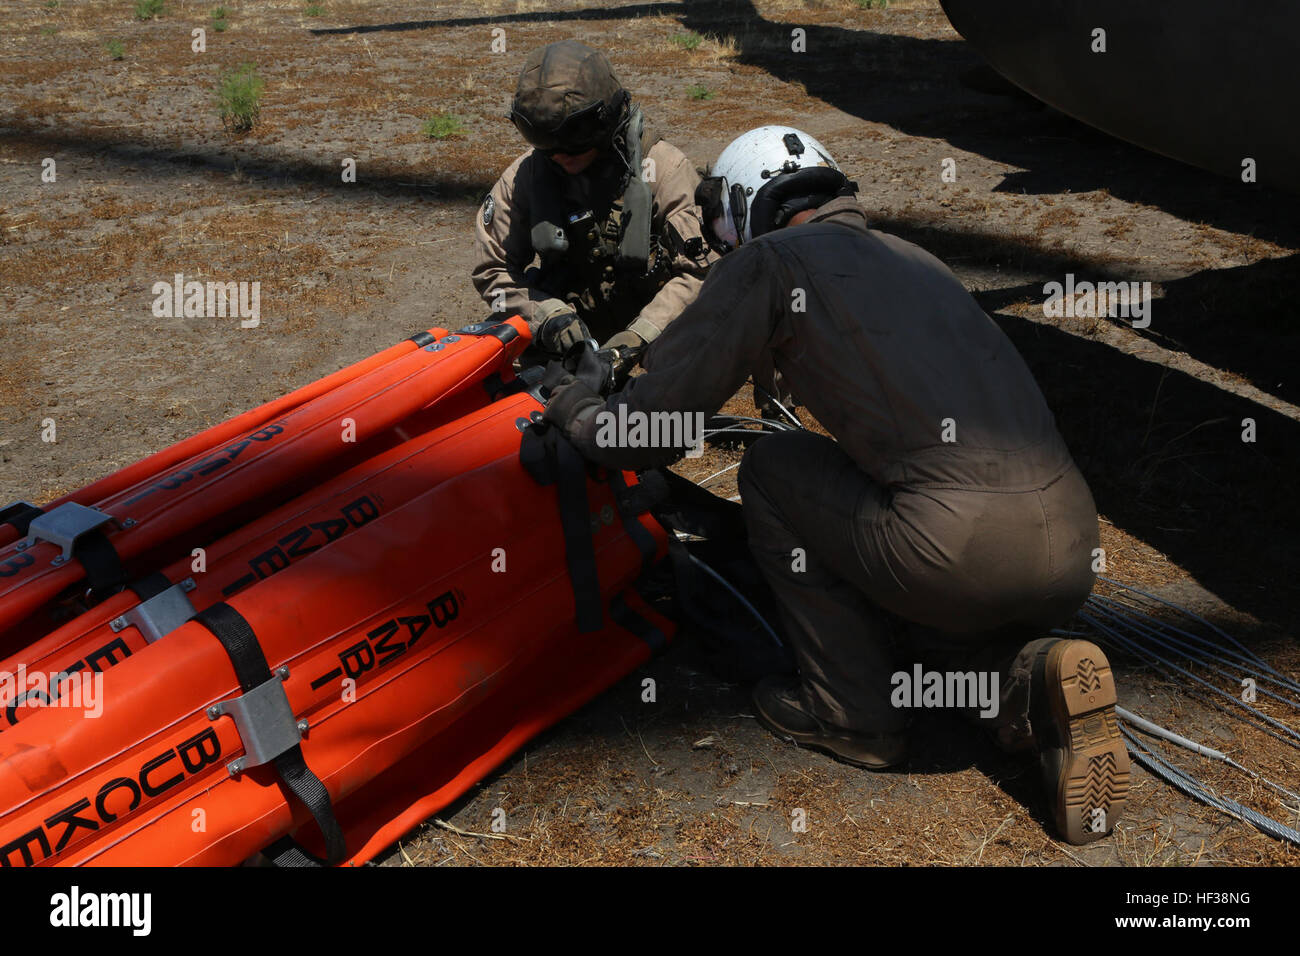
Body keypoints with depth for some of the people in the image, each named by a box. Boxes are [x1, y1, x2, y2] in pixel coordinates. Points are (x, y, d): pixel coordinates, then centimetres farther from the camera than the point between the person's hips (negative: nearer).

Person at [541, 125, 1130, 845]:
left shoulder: (769, 260, 5)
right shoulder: (913, 259, 26)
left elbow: (645, 430, 5)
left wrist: (573, 407, 27)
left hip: (960, 547, -7)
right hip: (1071, 555, 8)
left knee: (771, 467, 17)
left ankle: (856, 715, 16)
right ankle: (1030, 678, 5)